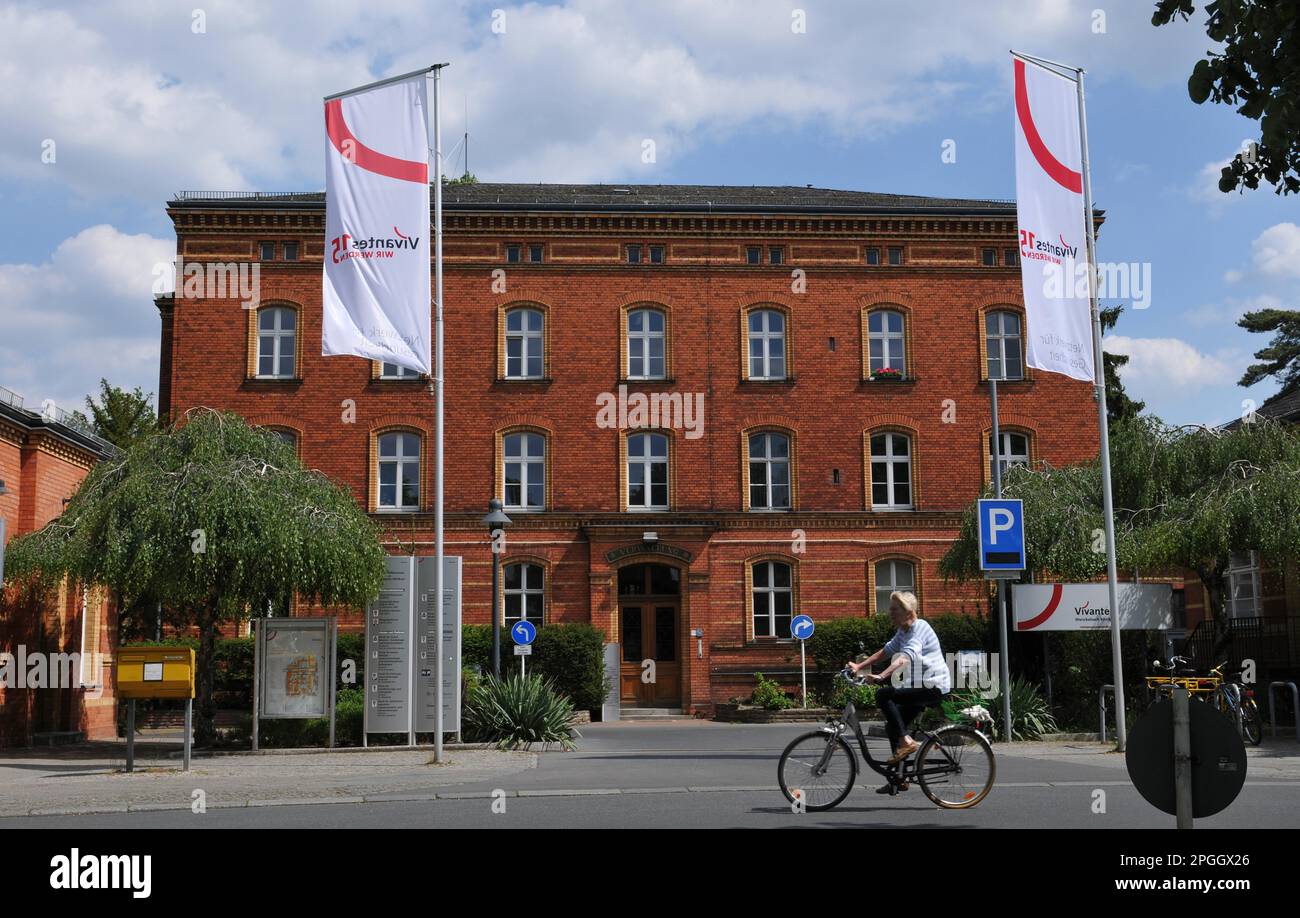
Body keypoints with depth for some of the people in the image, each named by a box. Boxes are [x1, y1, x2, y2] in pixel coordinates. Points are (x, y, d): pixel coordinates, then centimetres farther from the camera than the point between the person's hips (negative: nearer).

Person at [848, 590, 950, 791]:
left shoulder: (920, 627, -17)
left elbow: (905, 657, -31)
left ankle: (906, 741, -18)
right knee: (892, 727, 10)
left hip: (934, 686, -10)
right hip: (921, 686, 10)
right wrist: (860, 666, 4)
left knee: (883, 695, -22)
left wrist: (881, 676, -42)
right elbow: (886, 651, 15)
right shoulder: (903, 631, 14)